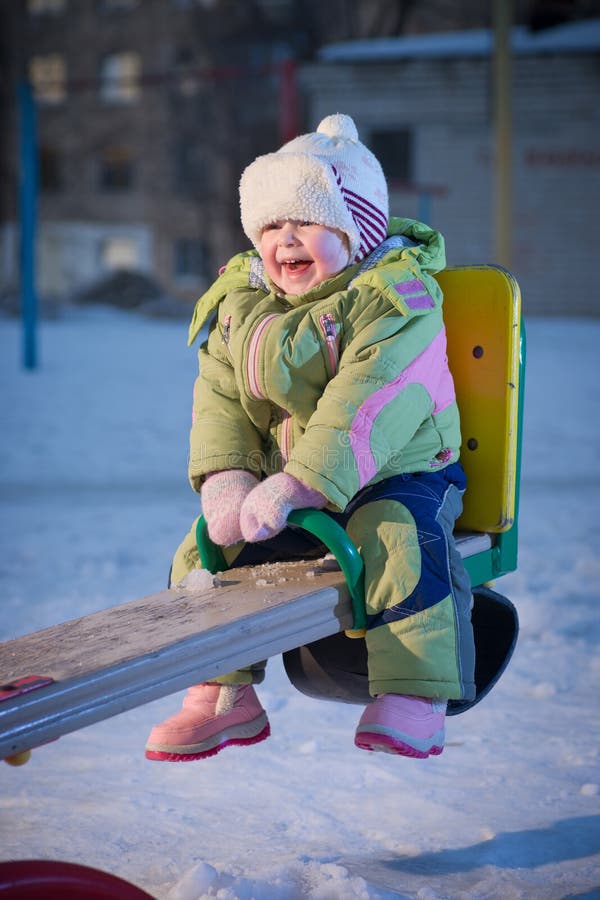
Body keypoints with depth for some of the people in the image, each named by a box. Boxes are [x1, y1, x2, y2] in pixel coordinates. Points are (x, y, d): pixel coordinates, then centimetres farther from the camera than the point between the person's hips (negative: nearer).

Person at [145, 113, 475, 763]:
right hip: (280, 484, 6)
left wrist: (302, 484, -38)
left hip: (397, 475, -5)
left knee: (396, 541, -34)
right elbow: (220, 397, 4)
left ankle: (412, 695, -25)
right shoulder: (241, 303, 6)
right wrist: (225, 476, -15)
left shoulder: (396, 300, -16)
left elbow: (367, 405, -28)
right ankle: (223, 696, 3)